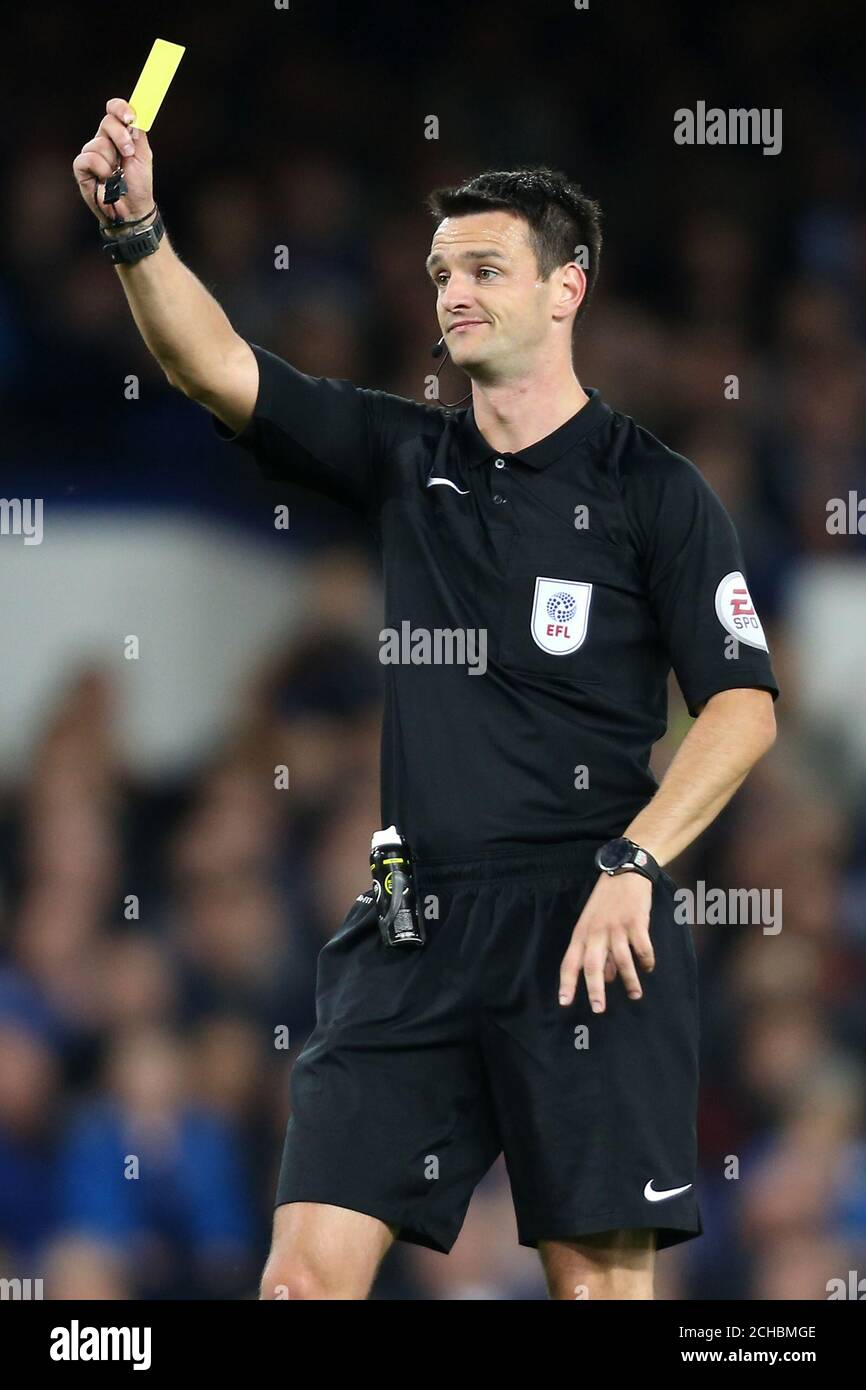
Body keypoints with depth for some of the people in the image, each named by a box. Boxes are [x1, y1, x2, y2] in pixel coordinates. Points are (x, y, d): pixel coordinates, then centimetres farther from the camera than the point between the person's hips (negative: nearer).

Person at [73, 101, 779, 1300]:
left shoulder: (654, 490, 2)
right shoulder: (407, 459, 14)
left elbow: (743, 706, -5)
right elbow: (217, 369, 5)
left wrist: (632, 867, -17)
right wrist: (135, 231, -13)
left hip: (586, 932, -4)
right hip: (413, 928, 4)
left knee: (599, 1276, -4)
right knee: (308, 1267, -4)